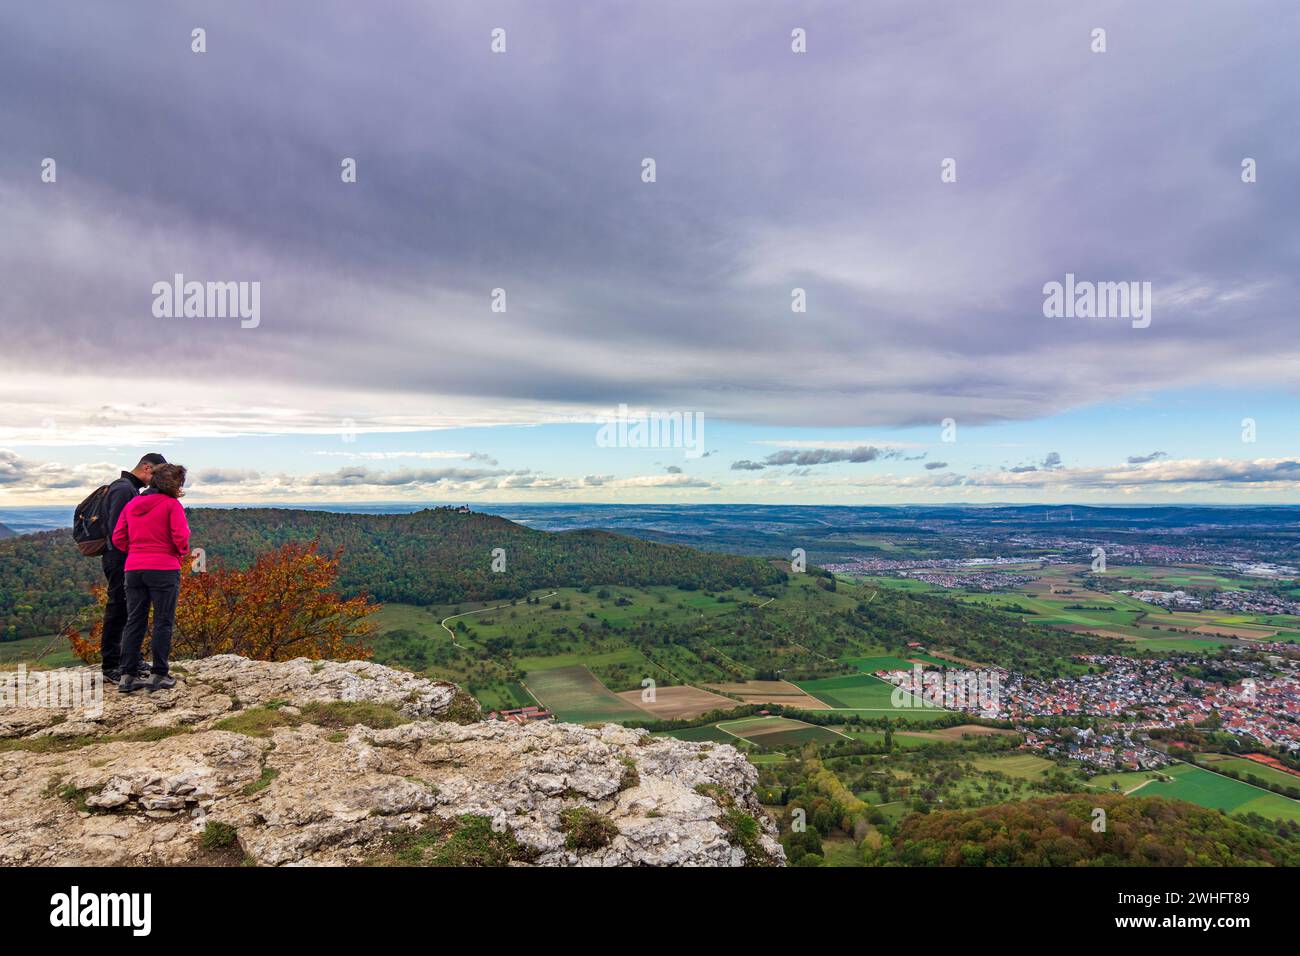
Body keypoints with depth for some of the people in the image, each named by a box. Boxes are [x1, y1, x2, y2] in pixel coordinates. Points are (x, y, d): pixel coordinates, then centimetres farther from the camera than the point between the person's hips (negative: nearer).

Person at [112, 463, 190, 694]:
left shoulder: (132, 505, 11)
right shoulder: (172, 504, -8)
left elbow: (118, 538, 8)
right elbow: (180, 537, -15)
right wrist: (183, 552, 5)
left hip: (133, 569, 6)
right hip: (164, 569, -6)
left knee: (134, 621, 11)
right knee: (163, 622, 2)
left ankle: (127, 675, 10)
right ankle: (159, 675, 3)